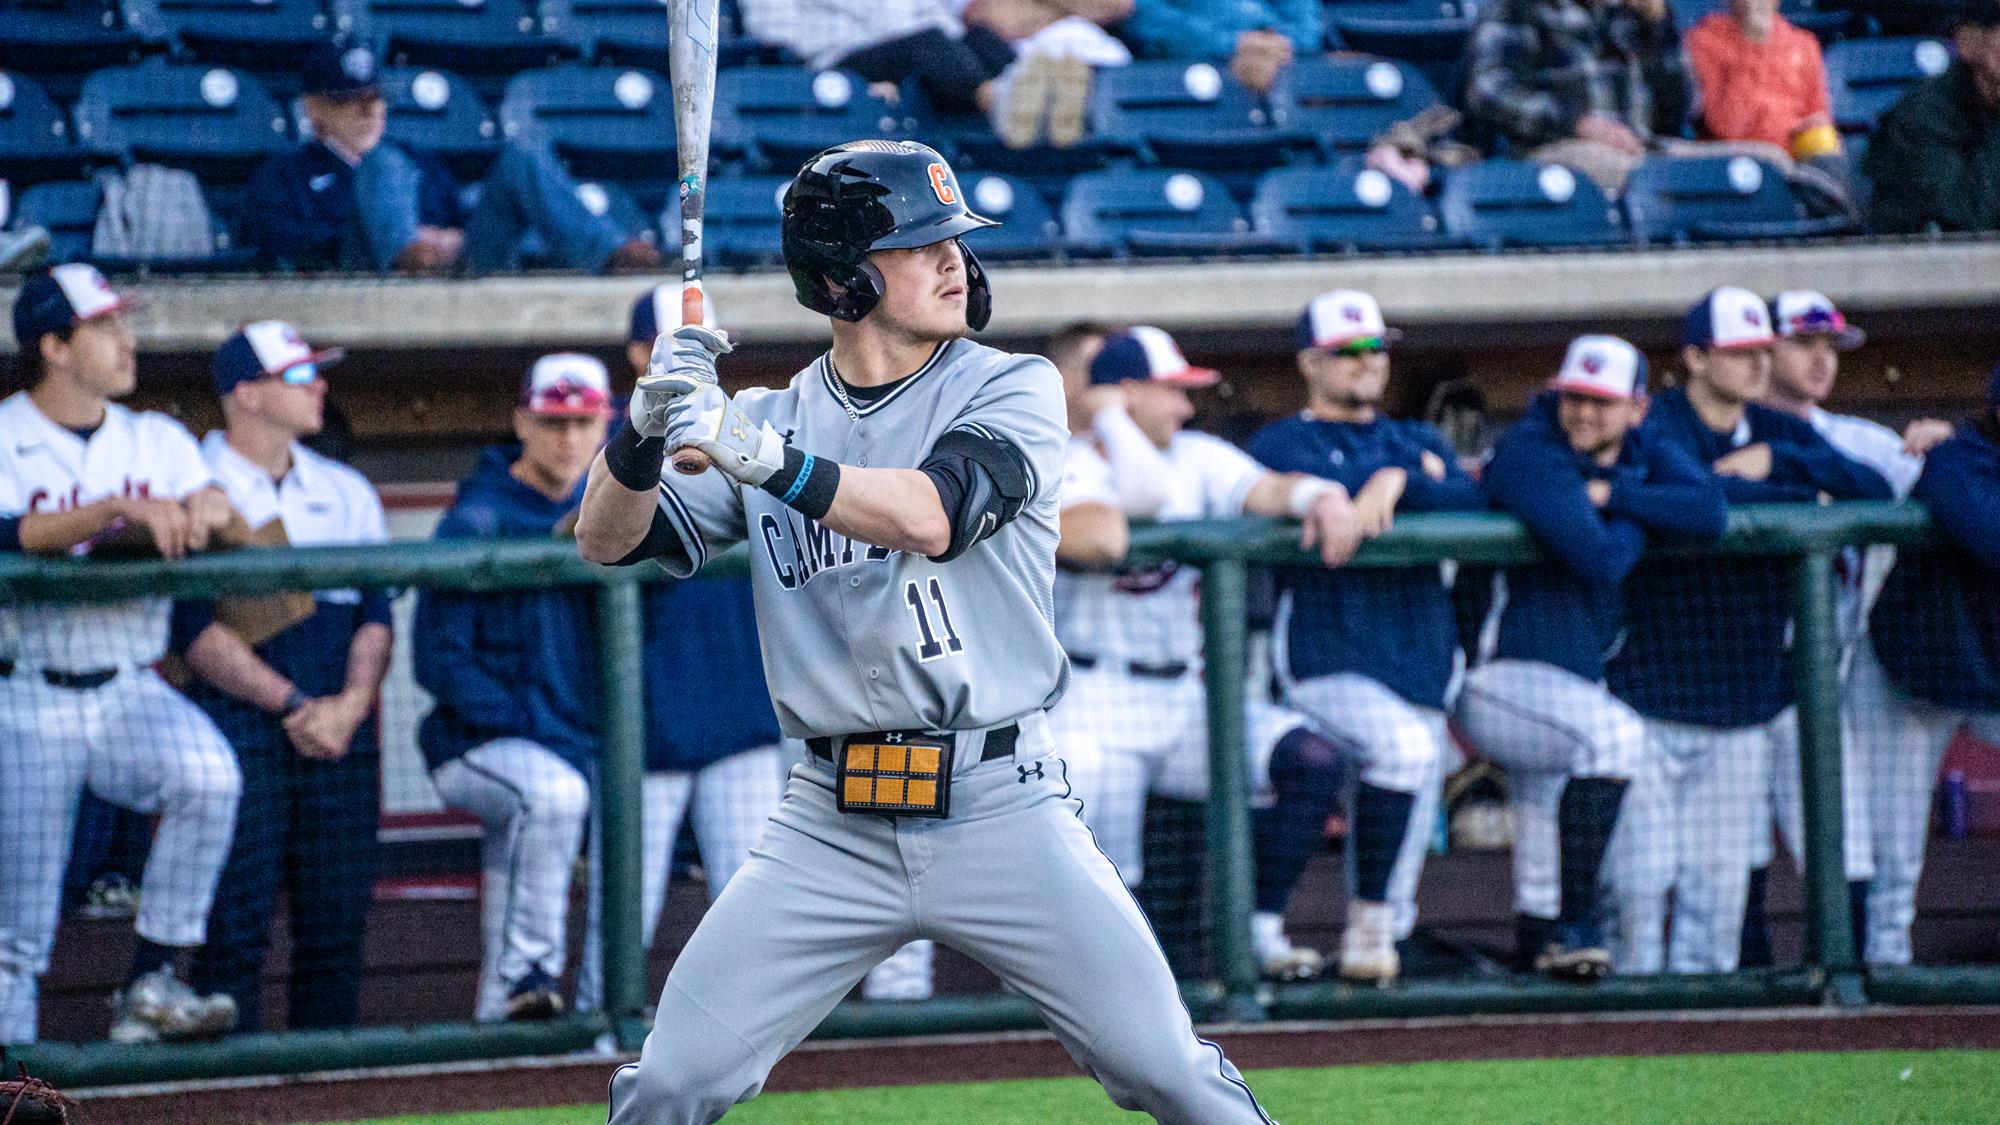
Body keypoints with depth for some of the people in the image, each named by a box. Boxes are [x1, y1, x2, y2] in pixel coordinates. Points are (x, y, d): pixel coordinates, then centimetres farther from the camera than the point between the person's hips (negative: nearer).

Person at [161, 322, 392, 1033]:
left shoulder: (347, 492, 18)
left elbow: (376, 614, 11)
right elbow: (194, 628, -9)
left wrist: (350, 704, -8)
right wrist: (293, 704, -15)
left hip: (341, 726, 5)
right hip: (235, 718, -5)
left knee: (338, 922, 2)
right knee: (236, 924, -9)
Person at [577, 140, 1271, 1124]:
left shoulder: (1012, 389, 0)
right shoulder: (769, 419, 8)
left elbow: (931, 515, -18)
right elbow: (605, 540, 1)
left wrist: (757, 452, -30)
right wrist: (649, 421, -18)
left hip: (1000, 810, -2)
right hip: (832, 823, 2)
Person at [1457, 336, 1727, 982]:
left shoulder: (1641, 457, 8)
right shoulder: (1533, 454, -15)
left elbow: (1711, 513, -11)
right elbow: (1602, 560, -26)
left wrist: (1611, 496, -15)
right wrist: (1639, 520, -6)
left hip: (1576, 679, 9)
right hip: (1502, 679, -9)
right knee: (1613, 733, -35)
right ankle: (1575, 928, -31)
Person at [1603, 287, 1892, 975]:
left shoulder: (1782, 435, 13)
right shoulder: (1653, 429, -5)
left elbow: (1875, 492, 3)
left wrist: (1776, 463, -9)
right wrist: (1807, 496, -13)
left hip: (1744, 705, 5)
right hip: (1652, 697, -5)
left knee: (1720, 882, 5)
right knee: (1641, 876, -8)